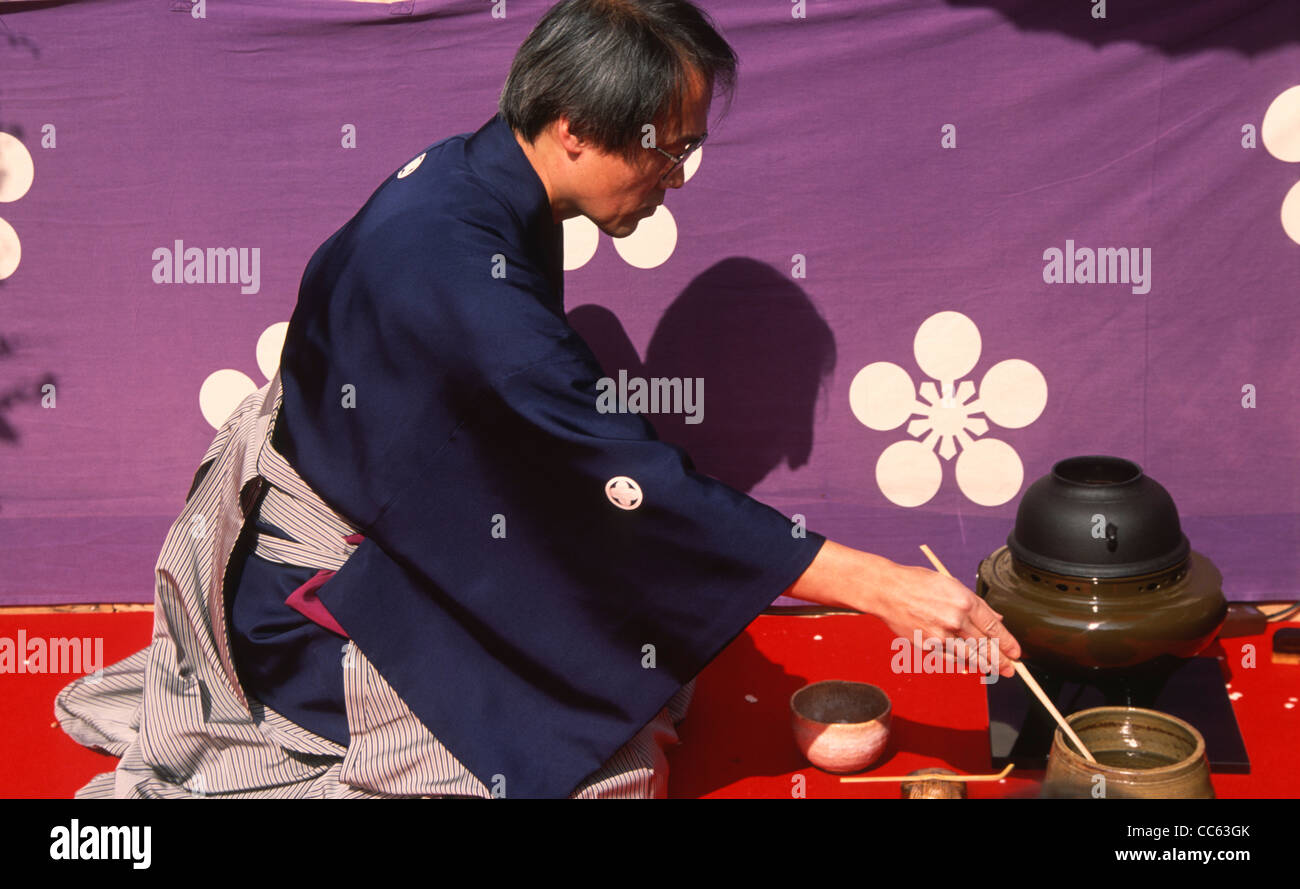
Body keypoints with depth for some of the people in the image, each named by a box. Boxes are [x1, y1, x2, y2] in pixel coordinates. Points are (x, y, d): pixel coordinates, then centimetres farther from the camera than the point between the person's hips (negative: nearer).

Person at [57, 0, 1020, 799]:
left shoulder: (475, 175, -4)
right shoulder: (453, 265, -33)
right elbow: (629, 480, -34)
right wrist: (876, 585, -31)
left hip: (401, 534, 9)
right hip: (319, 589, -9)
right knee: (606, 754, -13)